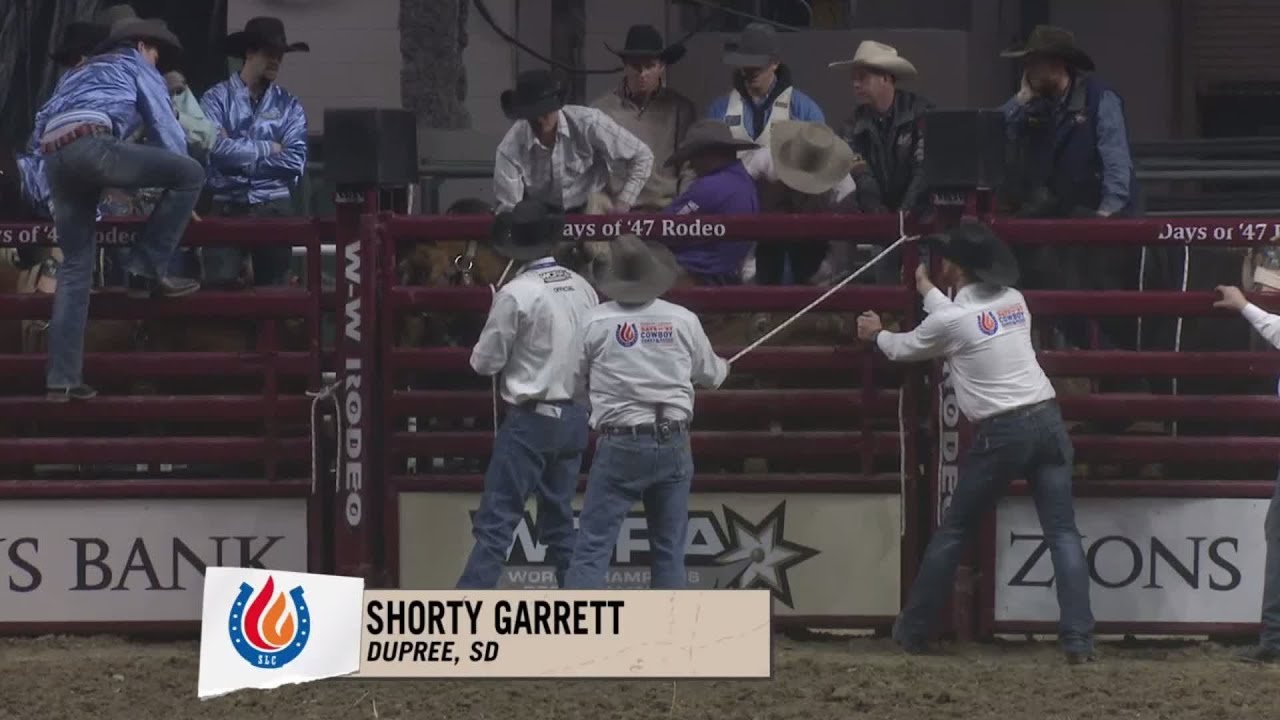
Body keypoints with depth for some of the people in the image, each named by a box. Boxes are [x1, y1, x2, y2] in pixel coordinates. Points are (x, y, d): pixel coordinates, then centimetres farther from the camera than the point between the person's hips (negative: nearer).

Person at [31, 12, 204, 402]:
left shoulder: (78, 75, 40)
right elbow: (167, 131, 17)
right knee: (190, 173, 2)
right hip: (91, 143, -7)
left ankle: (62, 379, 4)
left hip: (53, 158, 7)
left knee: (75, 266, 11)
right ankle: (147, 267, 0)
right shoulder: (137, 67, 21)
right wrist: (177, 194, 26)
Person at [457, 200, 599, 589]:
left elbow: (485, 361, -7)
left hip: (530, 418, -6)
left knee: (497, 520, -7)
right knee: (560, 521, 15)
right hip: (574, 417, 6)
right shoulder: (582, 289, 3)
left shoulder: (516, 293, -13)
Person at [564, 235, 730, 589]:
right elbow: (708, 375, 17)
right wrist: (724, 367, 42)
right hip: (673, 444, 3)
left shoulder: (596, 322, -7)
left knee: (593, 545, -4)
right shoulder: (683, 321, 1)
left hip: (620, 446, -3)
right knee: (669, 549, 11)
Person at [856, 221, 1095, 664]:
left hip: (1002, 435, -4)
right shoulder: (1014, 301, 11)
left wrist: (877, 335, 37)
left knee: (954, 531, 10)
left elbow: (905, 349, 14)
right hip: (1047, 419, 4)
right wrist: (927, 291, 50)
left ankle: (913, 631, 20)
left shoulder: (950, 321, -6)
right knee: (1062, 532, 0)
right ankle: (1078, 640, -12)